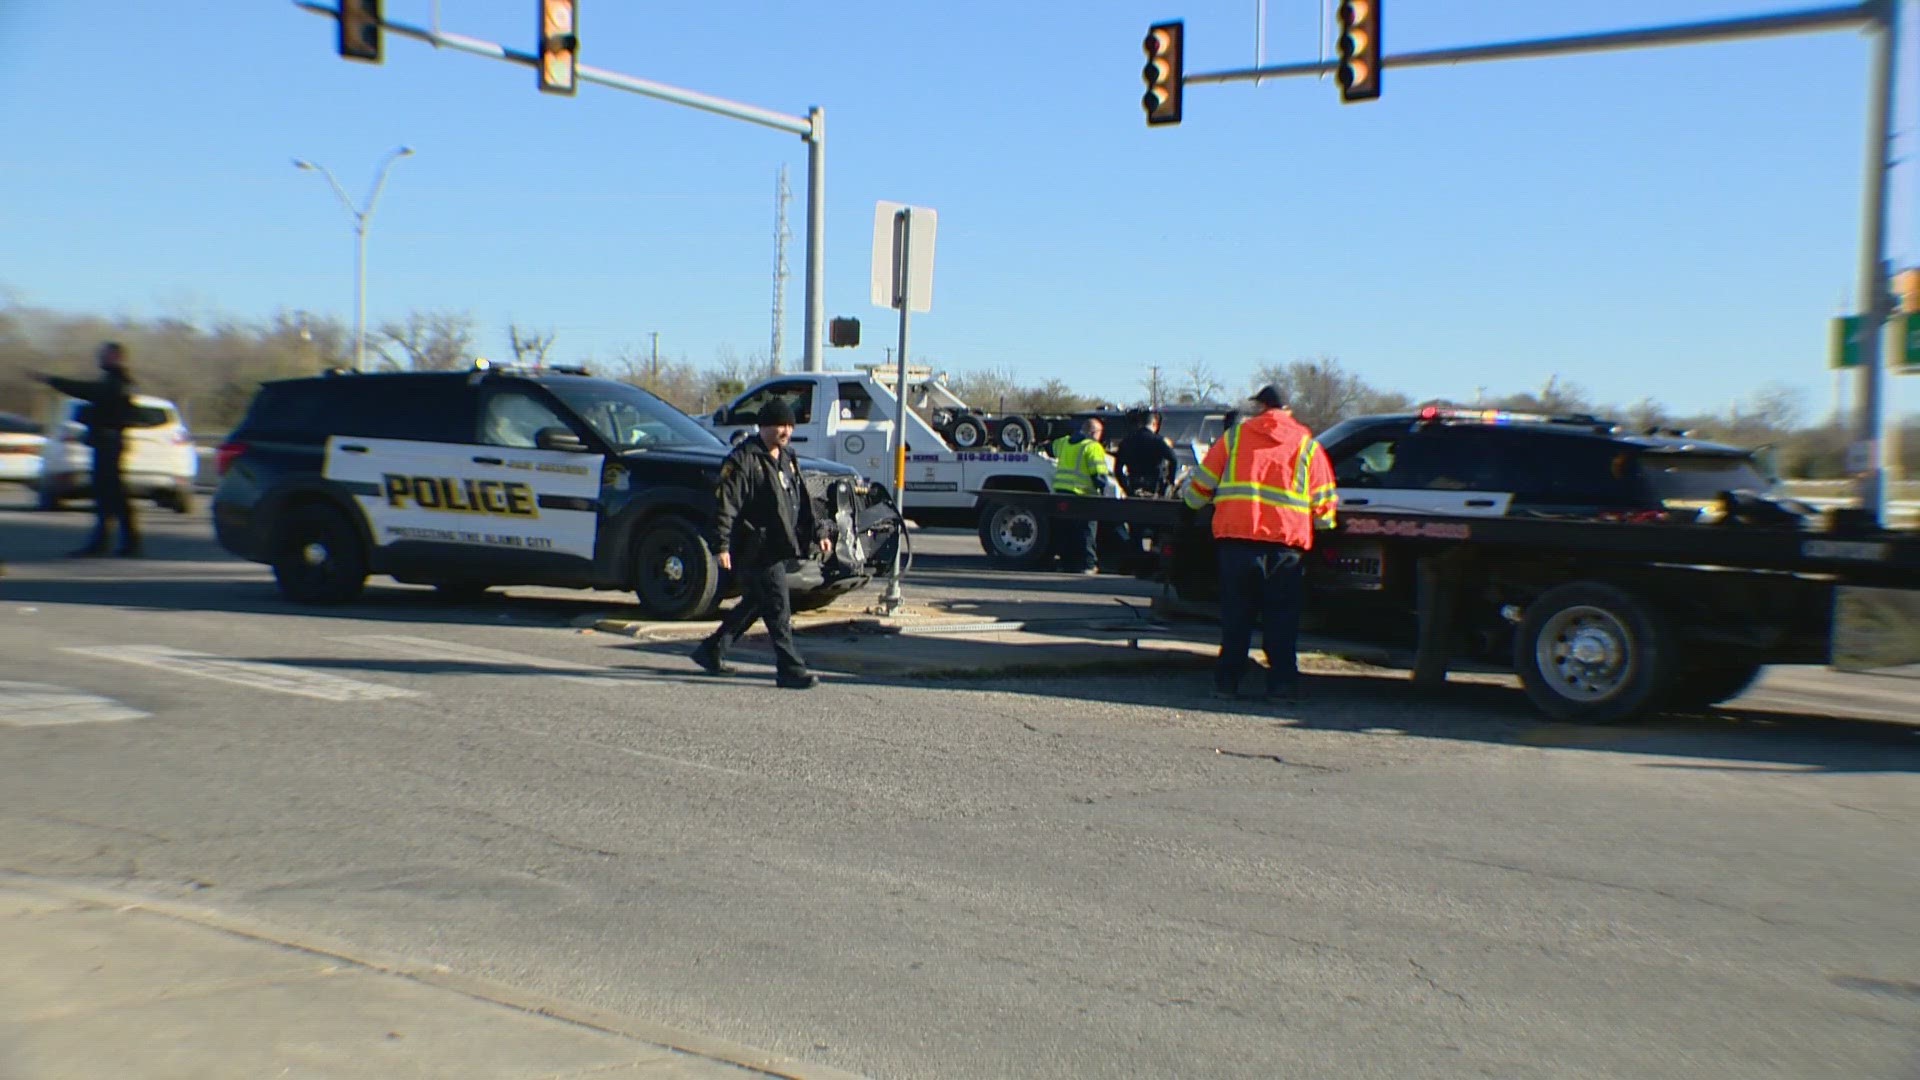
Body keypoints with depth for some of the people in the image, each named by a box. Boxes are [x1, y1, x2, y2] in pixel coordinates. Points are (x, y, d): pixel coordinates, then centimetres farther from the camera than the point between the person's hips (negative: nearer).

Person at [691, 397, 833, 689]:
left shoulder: (788, 460, 16)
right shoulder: (743, 460, -11)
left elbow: (804, 500, 24)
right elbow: (725, 505, -15)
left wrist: (818, 532, 16)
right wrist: (721, 545, -21)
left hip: (778, 548, 9)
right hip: (757, 548, -9)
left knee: (754, 604, 17)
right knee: (778, 608, -8)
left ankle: (712, 651, 30)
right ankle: (790, 669, -3)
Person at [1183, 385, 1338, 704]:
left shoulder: (1235, 436, 11)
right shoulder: (1308, 445, 12)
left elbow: (1200, 485, 14)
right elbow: (1324, 502, 7)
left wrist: (1195, 503, 33)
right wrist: (1321, 526, 23)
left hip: (1236, 538, 0)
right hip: (1287, 544, 0)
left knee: (1235, 616, 10)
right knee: (1281, 618, 7)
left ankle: (1227, 680, 12)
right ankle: (1282, 684, 5)